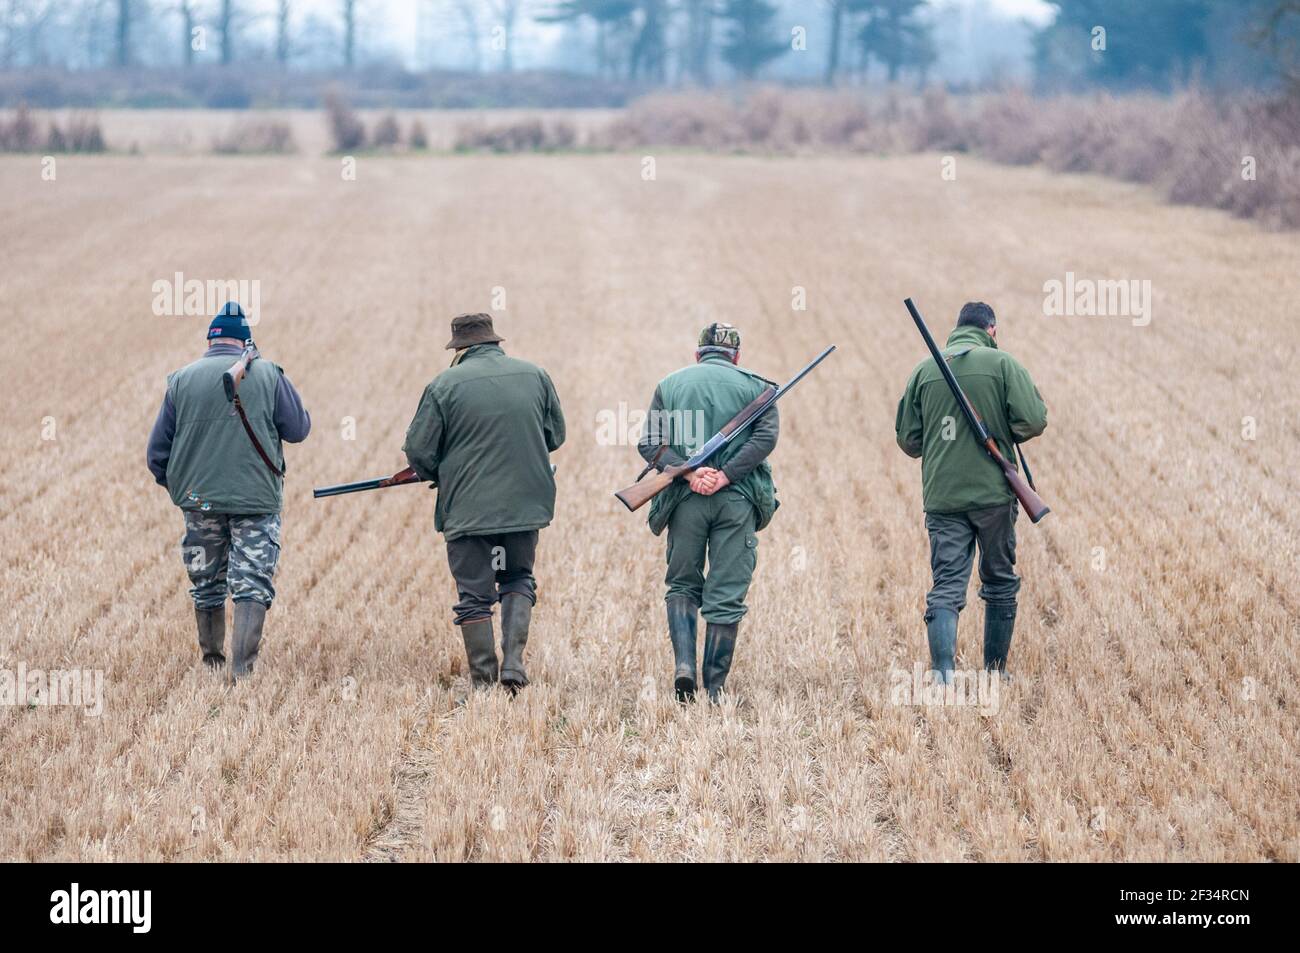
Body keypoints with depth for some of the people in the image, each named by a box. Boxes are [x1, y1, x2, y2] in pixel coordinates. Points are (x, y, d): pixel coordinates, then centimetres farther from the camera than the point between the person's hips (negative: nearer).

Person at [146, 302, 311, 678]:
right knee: (252, 585, -2)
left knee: (206, 585, 16)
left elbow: (158, 449, 5)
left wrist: (173, 485, 21)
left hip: (199, 497, 2)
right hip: (257, 499, -2)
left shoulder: (182, 380, 2)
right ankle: (242, 666, -15)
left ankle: (212, 660, 28)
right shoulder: (267, 375, -3)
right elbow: (298, 430, 1)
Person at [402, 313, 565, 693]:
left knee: (475, 597, 6)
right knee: (519, 581, 20)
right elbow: (556, 435, 14)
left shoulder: (444, 385, -8)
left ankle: (483, 680, 8)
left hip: (468, 508, -3)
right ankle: (514, 661, 3)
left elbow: (418, 451, -5)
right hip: (525, 502, 3)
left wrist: (438, 475, 15)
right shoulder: (535, 376, 4)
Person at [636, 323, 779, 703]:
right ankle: (716, 688, 3)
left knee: (682, 585, 16)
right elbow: (766, 436, -7)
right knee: (726, 596, 3)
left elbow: (650, 443, 0)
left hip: (684, 500, 1)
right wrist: (724, 476, -12)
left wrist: (688, 472, -10)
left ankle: (683, 663, -5)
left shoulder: (670, 385, 12)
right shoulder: (753, 386, 8)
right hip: (737, 501, -1)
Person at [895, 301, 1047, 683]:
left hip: (941, 497, 2)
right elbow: (1034, 420, -11)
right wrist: (1007, 433, 10)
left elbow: (907, 439, 8)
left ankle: (943, 672, -19)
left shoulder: (924, 370, 5)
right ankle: (996, 670, 21)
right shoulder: (1002, 364, -4)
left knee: (946, 586, 0)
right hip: (993, 493, -2)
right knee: (1000, 583, 14)